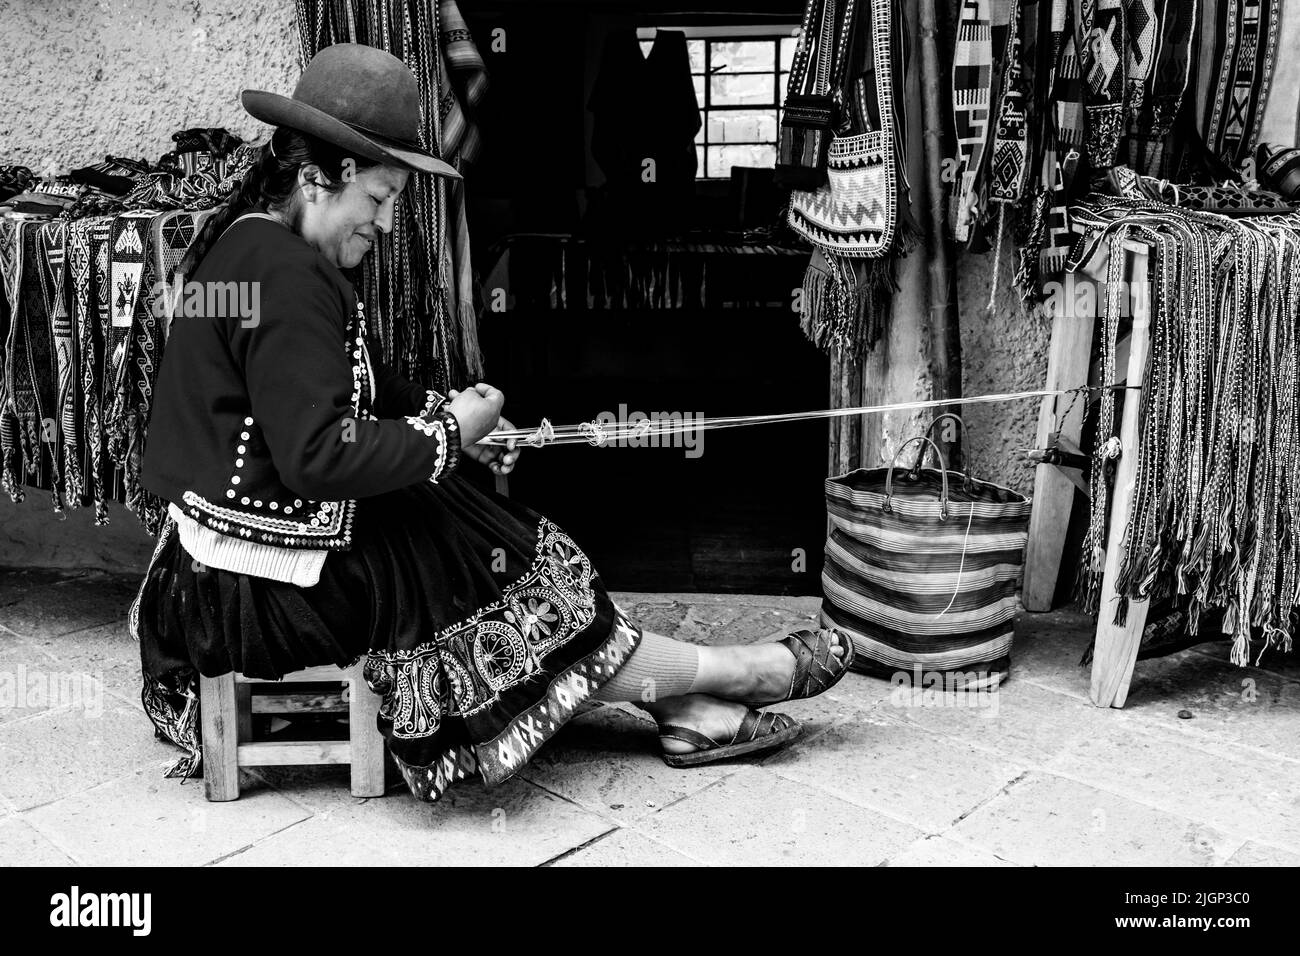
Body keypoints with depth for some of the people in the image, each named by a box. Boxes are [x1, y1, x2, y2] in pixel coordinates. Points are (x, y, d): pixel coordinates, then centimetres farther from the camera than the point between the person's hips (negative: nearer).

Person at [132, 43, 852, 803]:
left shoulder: (253, 240, 9)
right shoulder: (286, 275, -25)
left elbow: (348, 380, 18)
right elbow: (318, 454, -30)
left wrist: (439, 414, 3)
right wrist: (446, 436, -17)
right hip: (265, 577, -10)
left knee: (510, 543, 5)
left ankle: (684, 711, 6)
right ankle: (725, 672, 11)